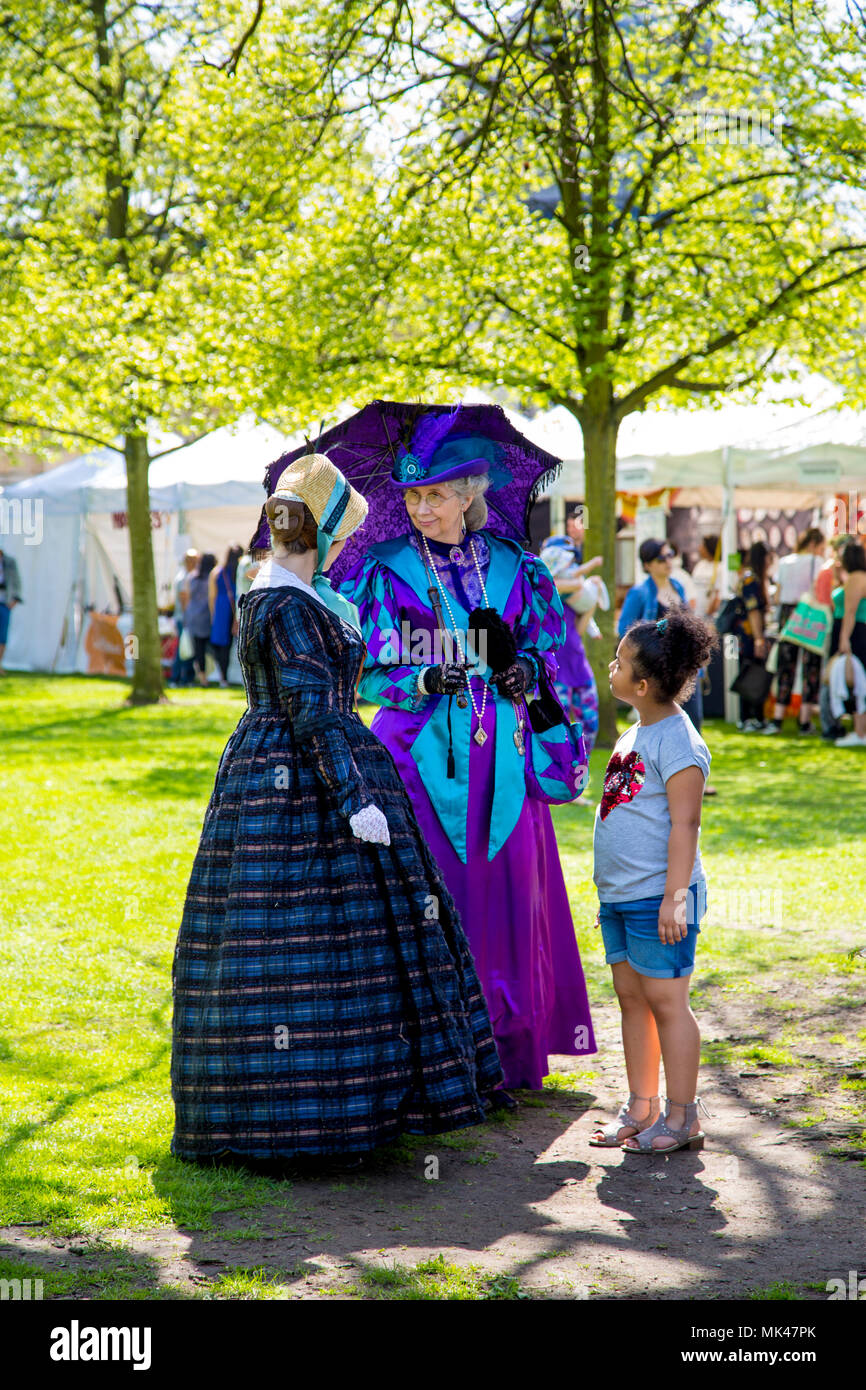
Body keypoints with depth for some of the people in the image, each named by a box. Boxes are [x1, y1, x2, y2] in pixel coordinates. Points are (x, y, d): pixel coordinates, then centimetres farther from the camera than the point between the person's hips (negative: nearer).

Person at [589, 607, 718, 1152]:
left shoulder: (678, 741, -15)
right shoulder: (637, 732, 13)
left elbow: (684, 824, -19)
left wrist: (675, 897, -22)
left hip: (658, 898, -9)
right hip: (618, 895, 9)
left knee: (666, 1001, -3)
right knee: (632, 999, 13)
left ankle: (683, 1119, 5)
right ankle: (641, 1110, 22)